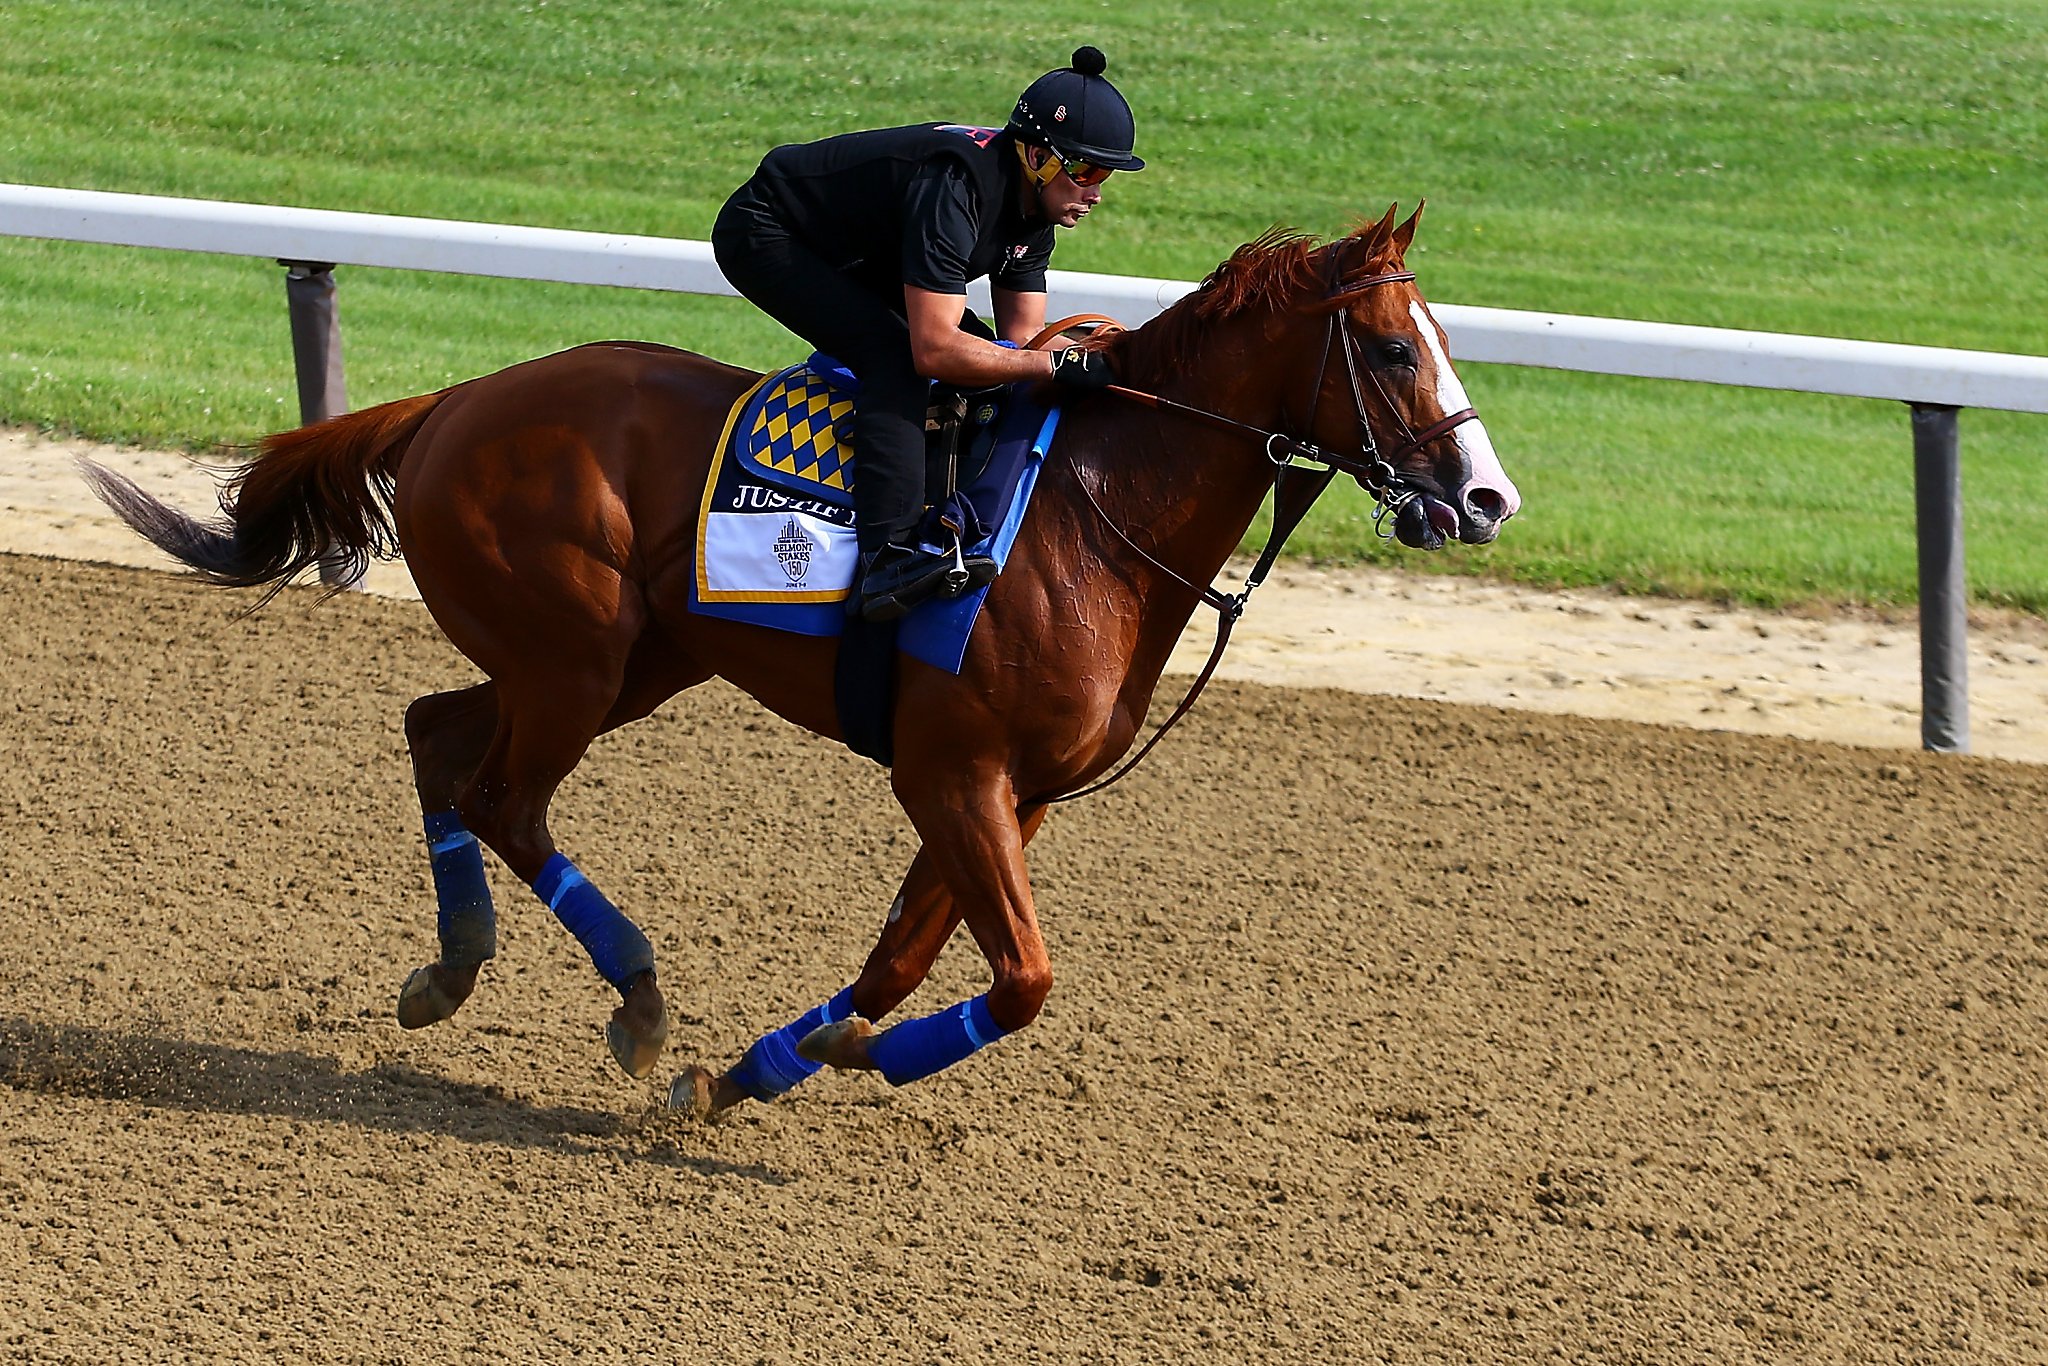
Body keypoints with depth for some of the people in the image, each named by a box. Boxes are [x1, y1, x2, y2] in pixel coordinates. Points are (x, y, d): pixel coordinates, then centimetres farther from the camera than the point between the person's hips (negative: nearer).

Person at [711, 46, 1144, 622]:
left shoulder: (1035, 207, -5)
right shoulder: (954, 188, -35)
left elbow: (1023, 337, 0)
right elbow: (933, 350, -38)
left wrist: (1114, 358, -18)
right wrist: (1059, 363, -35)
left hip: (852, 254, 10)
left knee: (980, 354, 2)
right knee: (894, 354, -29)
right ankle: (887, 559, -40)